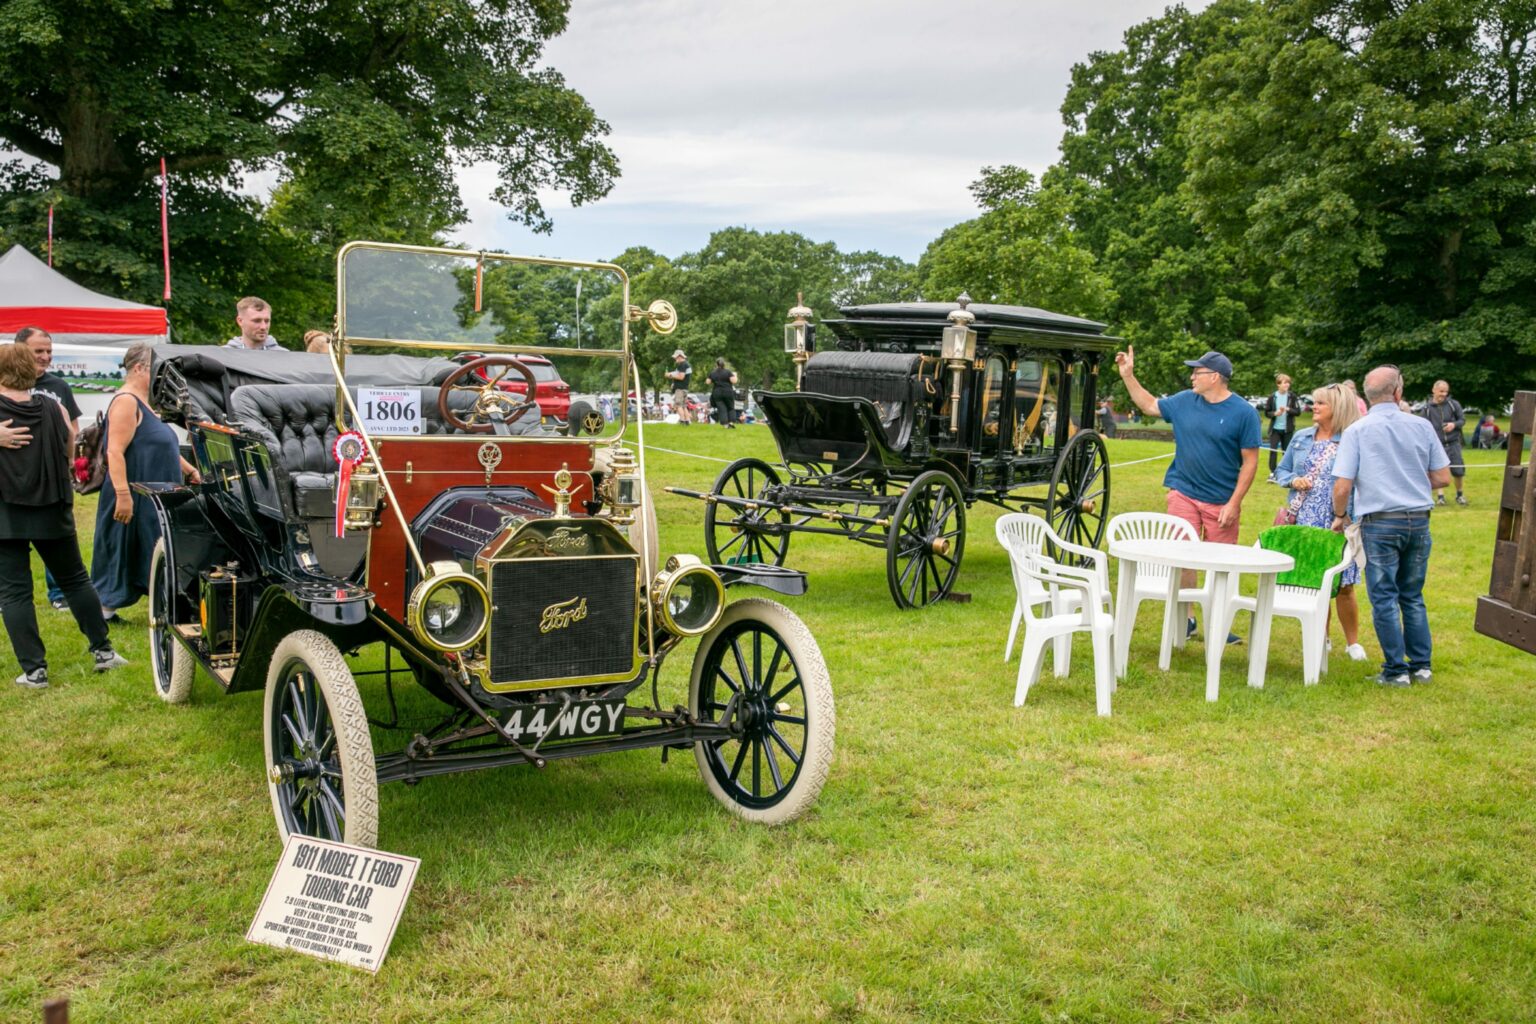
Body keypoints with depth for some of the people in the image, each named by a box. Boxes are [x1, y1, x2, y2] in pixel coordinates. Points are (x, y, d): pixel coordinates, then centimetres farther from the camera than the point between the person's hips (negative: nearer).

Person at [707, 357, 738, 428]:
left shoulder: (712, 373, 2)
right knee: (731, 408, 13)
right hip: (728, 392, -1)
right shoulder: (728, 372, -7)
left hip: (717, 394, 1)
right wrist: (734, 375, 6)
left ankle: (726, 424, -6)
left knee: (721, 409, 3)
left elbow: (708, 382, 9)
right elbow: (733, 381, -13)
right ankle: (731, 422, 0)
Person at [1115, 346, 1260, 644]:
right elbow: (1150, 405, 20)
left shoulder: (1243, 413, -9)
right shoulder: (1184, 401, 2)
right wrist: (1128, 375, 13)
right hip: (1184, 495, 3)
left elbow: (1250, 461, -7)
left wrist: (1234, 503, -12)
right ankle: (1185, 619, 14)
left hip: (1222, 503, -3)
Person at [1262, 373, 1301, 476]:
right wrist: (1275, 413, -17)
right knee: (1273, 450, -6)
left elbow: (1298, 412, -3)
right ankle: (1272, 473, 0)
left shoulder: (1292, 397, -2)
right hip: (1275, 428, 0)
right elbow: (1266, 412, 2)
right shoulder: (1272, 397, -3)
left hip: (1288, 429, 0)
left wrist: (1288, 409, -18)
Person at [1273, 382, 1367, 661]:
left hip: (1338, 526, -4)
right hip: (1303, 523, 4)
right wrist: (1293, 480, -5)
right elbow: (1281, 470, 17)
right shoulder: (1301, 438, 8)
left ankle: (1353, 642, 17)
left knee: (1342, 586, 1)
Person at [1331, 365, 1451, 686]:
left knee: (1384, 599, 5)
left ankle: (1396, 670, 7)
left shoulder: (1357, 431, -7)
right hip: (1418, 521, 3)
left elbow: (1342, 486, -12)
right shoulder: (1422, 426, 1)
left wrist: (1340, 516, 6)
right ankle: (1421, 666, 20)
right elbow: (1443, 478, 4)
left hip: (1380, 524, -3)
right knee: (1413, 597, 15)